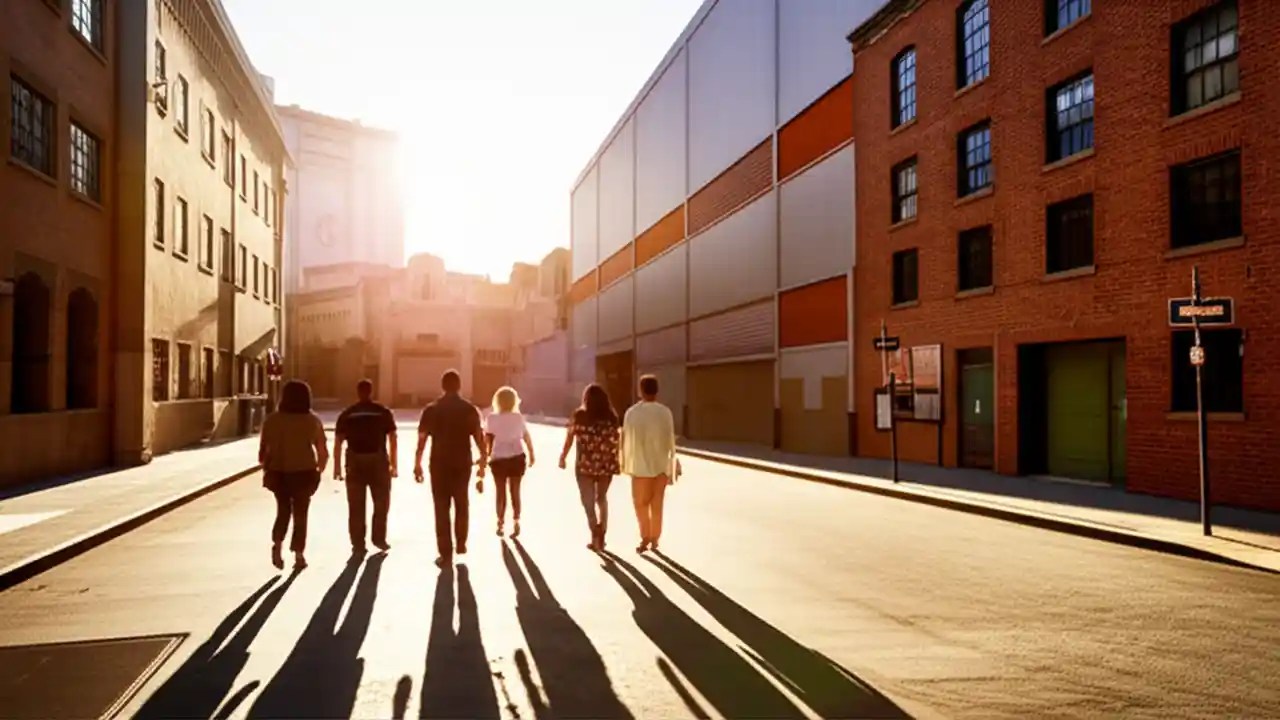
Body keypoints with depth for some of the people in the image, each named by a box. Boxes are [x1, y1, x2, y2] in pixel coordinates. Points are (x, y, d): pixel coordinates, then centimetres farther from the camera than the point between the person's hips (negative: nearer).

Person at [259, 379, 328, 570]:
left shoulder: (272, 420, -2)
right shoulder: (313, 421, -4)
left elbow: (263, 450, -2)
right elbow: (323, 452, -4)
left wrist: (267, 471, 12)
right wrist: (319, 471, 11)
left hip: (278, 474, 1)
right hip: (304, 474, -1)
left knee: (283, 511, 19)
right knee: (300, 514, 12)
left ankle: (277, 543, -3)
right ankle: (298, 555, 10)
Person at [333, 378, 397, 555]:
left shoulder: (347, 414, 5)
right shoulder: (383, 412, 2)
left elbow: (338, 442, 0)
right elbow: (392, 439, -1)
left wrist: (337, 467, 4)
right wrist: (393, 463, 3)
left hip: (355, 462, 1)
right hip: (378, 460, -1)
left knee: (356, 506, 6)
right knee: (381, 502, 15)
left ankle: (358, 544, 7)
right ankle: (379, 538, 14)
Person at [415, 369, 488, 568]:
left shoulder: (431, 410, -3)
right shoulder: (470, 410, -3)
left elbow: (422, 440, -3)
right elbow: (479, 439, -7)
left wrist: (417, 464, 7)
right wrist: (483, 464, -1)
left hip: (439, 464, -1)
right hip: (462, 464, 1)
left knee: (442, 508, 4)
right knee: (461, 505, 20)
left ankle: (446, 553, 1)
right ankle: (461, 545, 31)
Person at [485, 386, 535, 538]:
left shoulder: (491, 418, -5)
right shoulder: (518, 417, 0)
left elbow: (487, 439, -10)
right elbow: (527, 438, 2)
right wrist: (531, 455, 12)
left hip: (499, 459, -1)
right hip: (517, 458, 1)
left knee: (501, 492, 12)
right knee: (515, 491, 8)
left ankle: (500, 524, 16)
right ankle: (516, 522, -2)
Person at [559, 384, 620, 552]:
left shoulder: (579, 415, -2)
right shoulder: (611, 416, 2)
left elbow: (569, 438, 2)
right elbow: (615, 441, -2)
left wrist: (563, 457, 14)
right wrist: (617, 462, 5)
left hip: (585, 464, -2)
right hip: (606, 464, 3)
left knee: (588, 501, 6)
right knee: (602, 499, 19)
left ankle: (595, 535, -8)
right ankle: (601, 537, 19)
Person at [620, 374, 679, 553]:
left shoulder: (632, 412, -10)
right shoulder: (665, 412, -8)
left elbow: (626, 440, -5)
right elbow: (670, 440, -6)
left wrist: (625, 463, 8)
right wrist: (672, 465, 4)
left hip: (641, 464, -2)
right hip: (661, 464, 2)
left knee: (640, 502, 11)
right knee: (657, 503, 12)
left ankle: (645, 537, 1)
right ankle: (654, 540, 17)